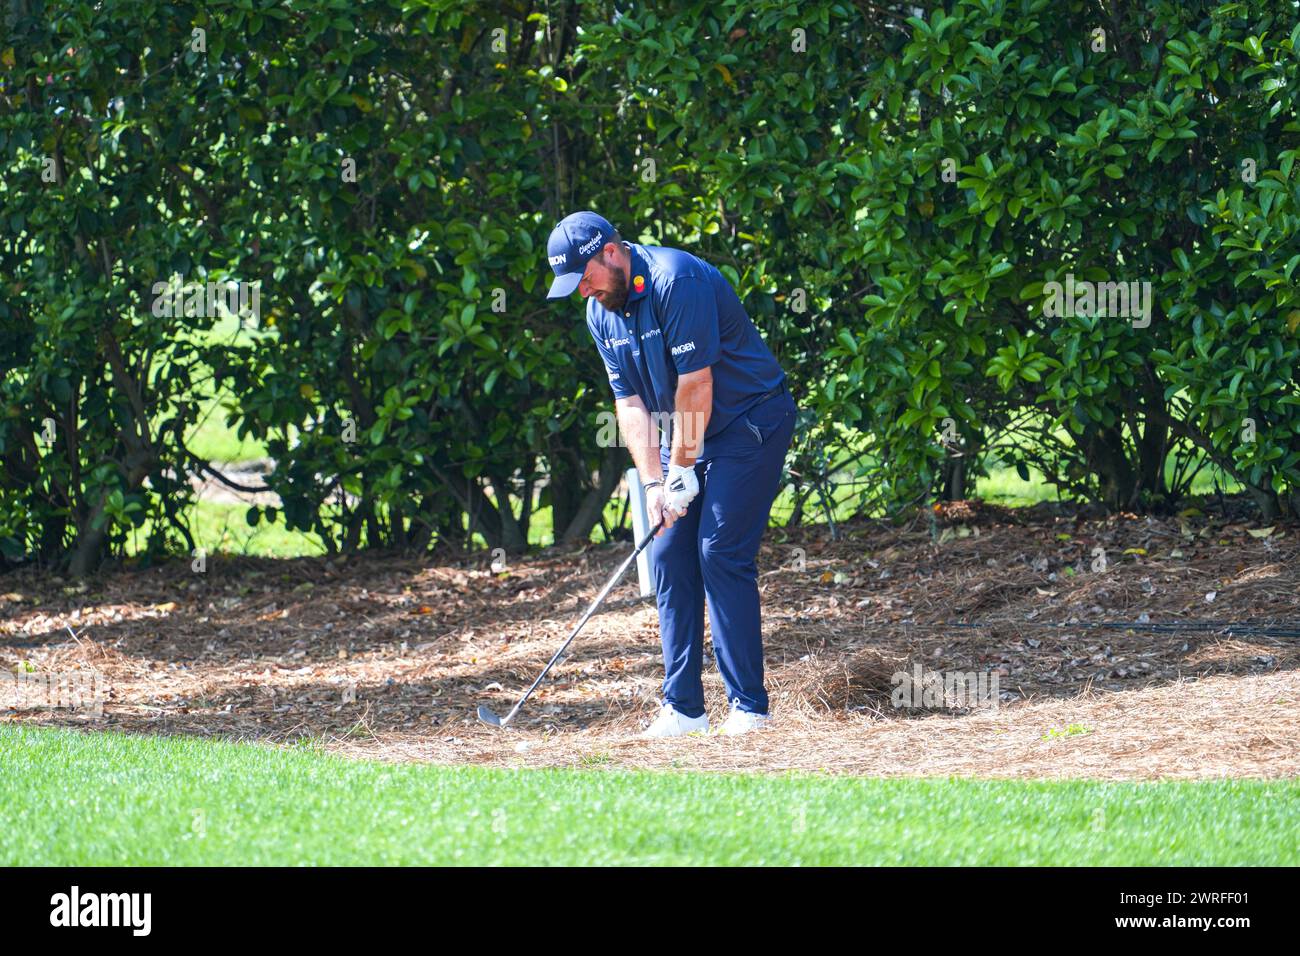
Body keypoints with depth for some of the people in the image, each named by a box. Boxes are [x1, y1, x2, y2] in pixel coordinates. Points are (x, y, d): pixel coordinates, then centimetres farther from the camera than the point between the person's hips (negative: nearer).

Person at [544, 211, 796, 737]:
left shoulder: (677, 280, -24)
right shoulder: (601, 312, 2)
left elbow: (696, 383, -24)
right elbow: (630, 400, 3)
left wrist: (682, 470, -18)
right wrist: (653, 482, -8)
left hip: (748, 422, -8)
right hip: (686, 435, 8)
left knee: (720, 551, -15)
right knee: (669, 554, 0)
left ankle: (749, 704, -13)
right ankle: (683, 706, 2)